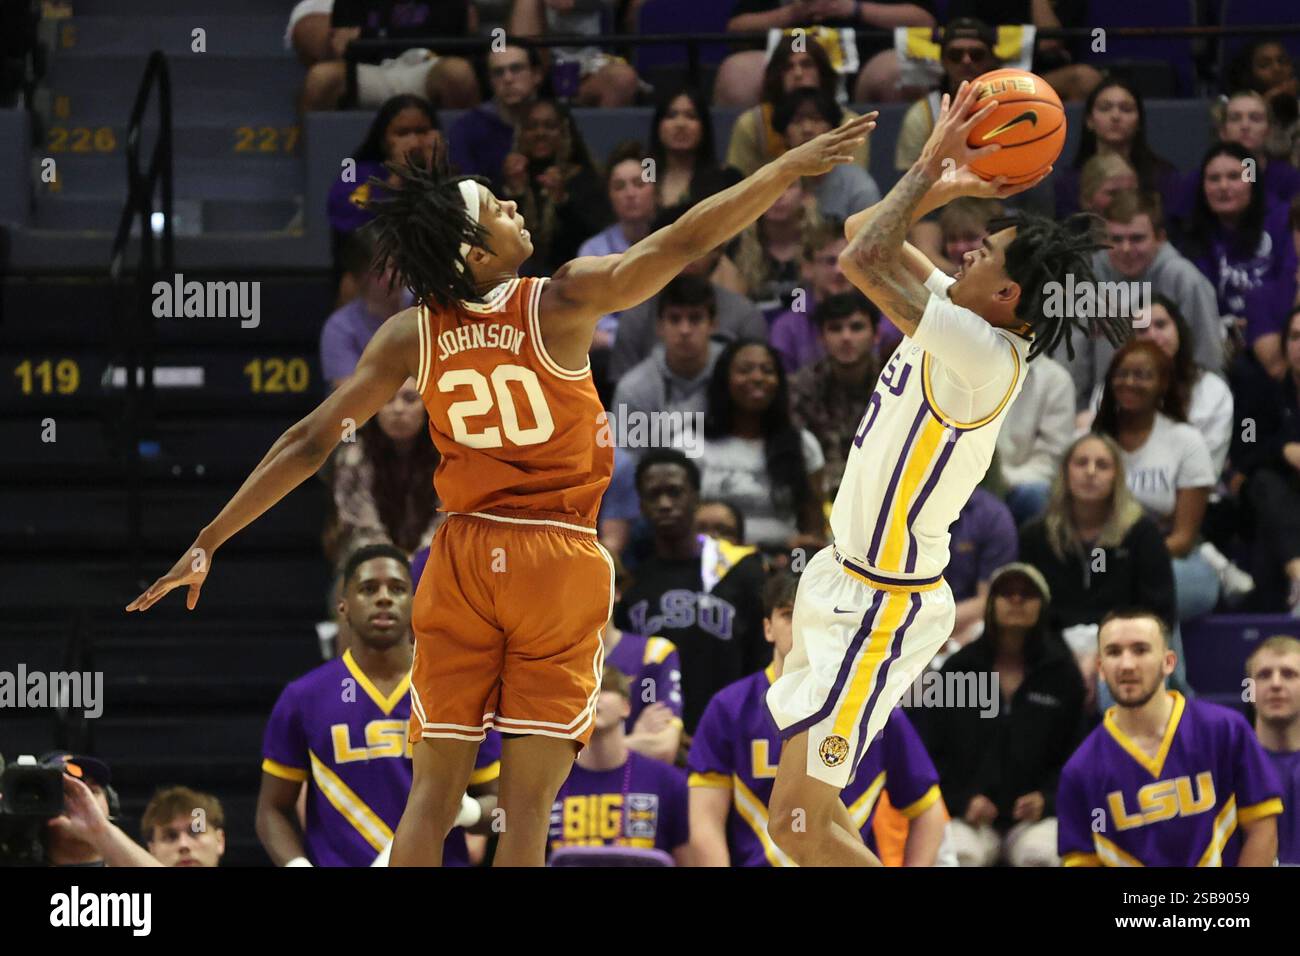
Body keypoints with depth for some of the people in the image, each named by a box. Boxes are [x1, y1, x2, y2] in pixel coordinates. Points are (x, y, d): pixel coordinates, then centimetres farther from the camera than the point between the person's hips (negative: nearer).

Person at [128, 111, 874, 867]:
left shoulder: (412, 336, -2)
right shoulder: (560, 304, -11)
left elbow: (309, 443, -1)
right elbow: (682, 243, -13)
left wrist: (211, 541, 5)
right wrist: (791, 168, -6)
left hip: (464, 560, 3)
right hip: (560, 561, -3)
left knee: (434, 793, 9)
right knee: (528, 805, -2)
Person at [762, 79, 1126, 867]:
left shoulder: (984, 357, -26)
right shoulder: (962, 324, 2)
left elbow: (865, 258, -32)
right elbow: (866, 235, 13)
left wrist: (934, 167, -20)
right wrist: (950, 183, 0)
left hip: (881, 609, -10)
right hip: (848, 585, 10)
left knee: (800, 825, -9)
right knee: (802, 814, 20)